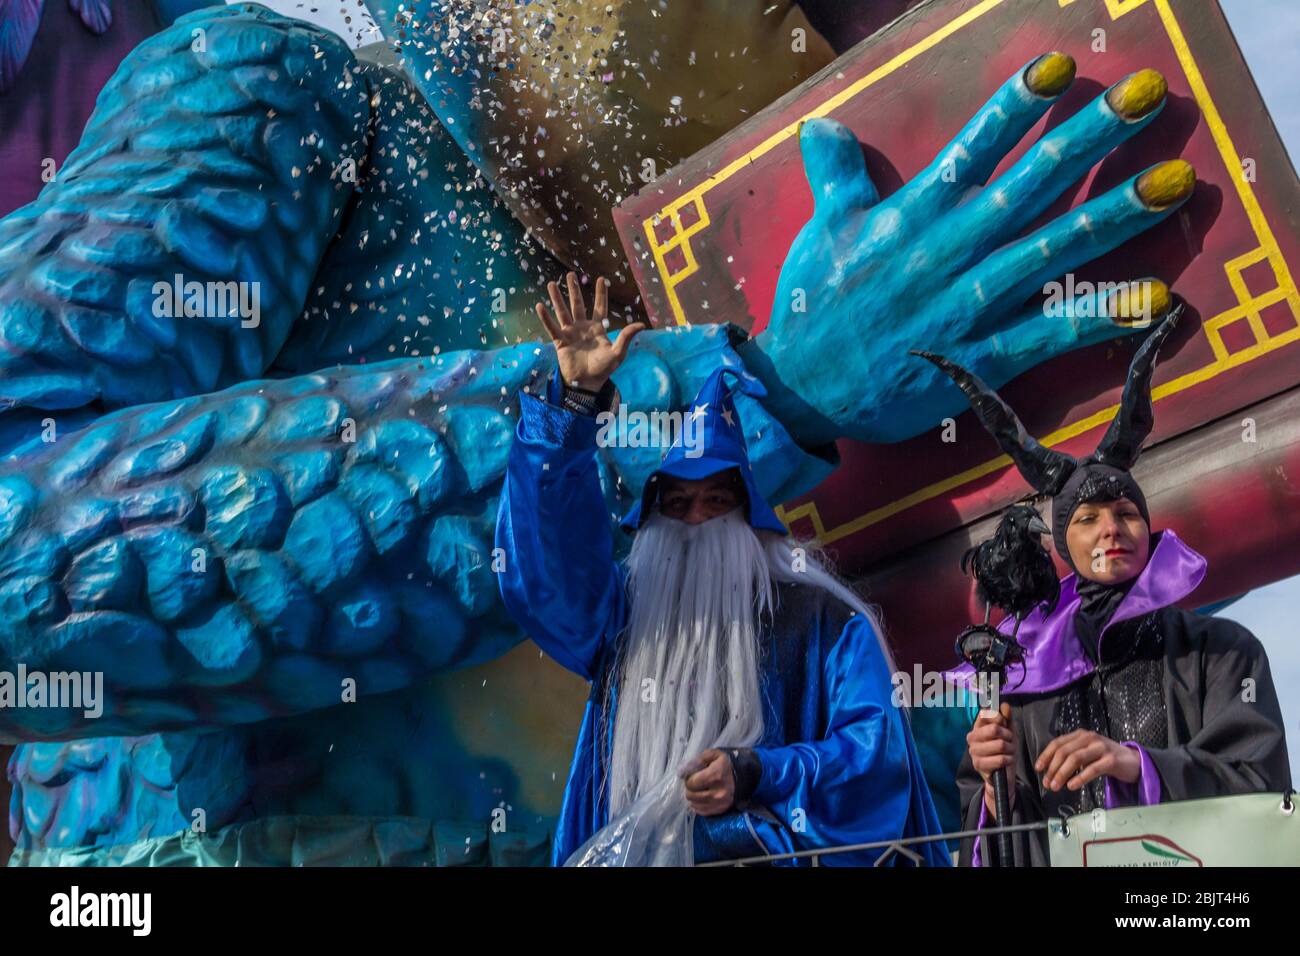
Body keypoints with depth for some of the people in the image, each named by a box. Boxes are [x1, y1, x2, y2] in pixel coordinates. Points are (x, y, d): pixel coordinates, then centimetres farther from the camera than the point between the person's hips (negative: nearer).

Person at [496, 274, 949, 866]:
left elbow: (878, 745, -1)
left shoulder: (819, 617, 5)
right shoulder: (623, 612, 14)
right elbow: (550, 539, 2)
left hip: (774, 850, -3)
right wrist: (578, 398, -6)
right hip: (635, 851, 3)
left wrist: (754, 774, -14)